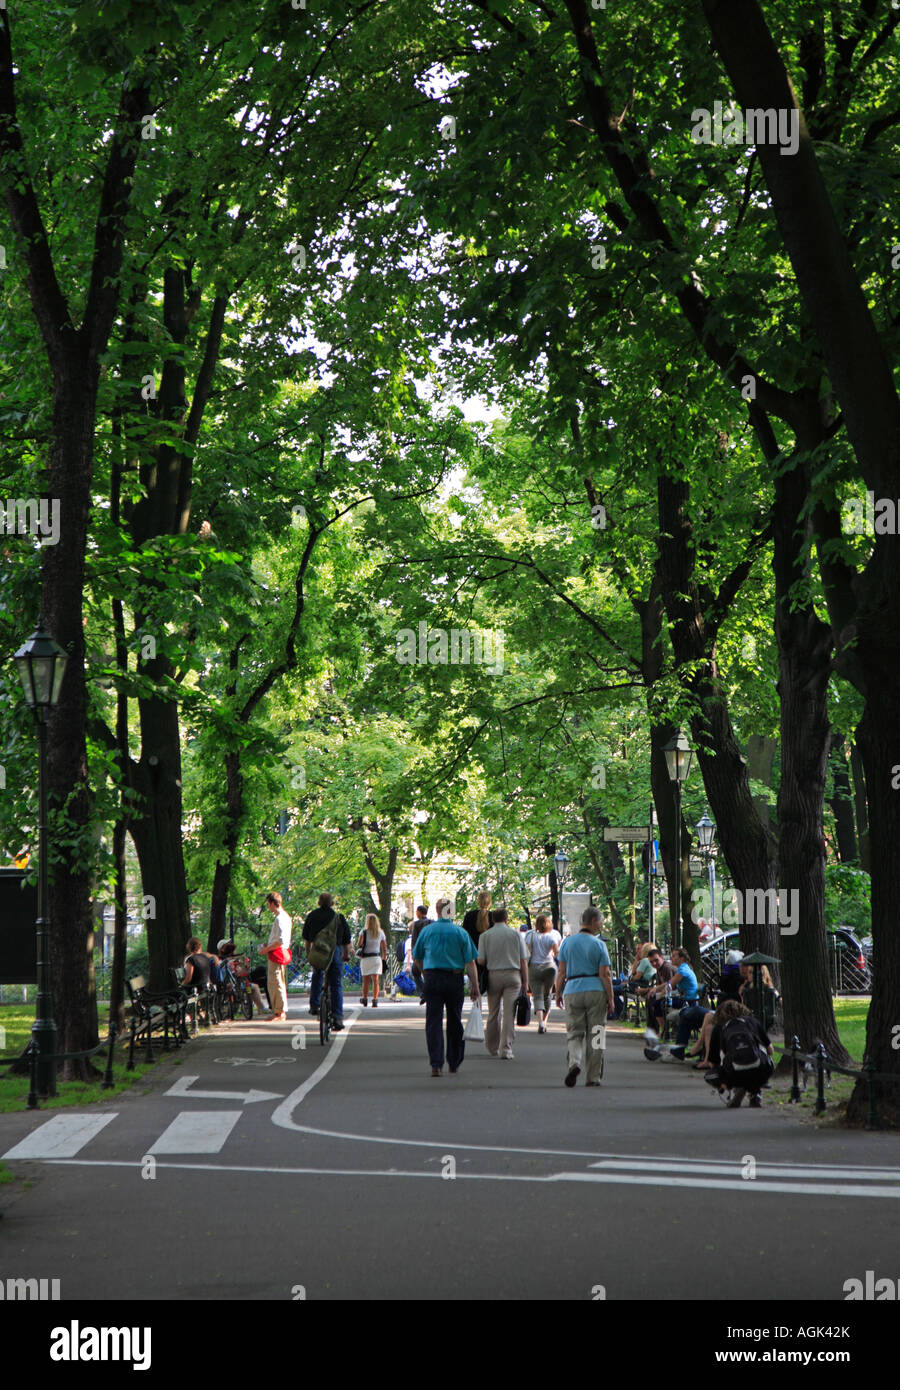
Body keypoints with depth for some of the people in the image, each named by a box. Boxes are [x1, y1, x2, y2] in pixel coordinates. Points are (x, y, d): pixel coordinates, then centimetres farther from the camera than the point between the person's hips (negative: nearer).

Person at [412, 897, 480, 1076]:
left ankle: (436, 1064, -12)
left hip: (432, 979, 0)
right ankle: (454, 1064, 22)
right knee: (454, 1021, 13)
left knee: (433, 1021, 0)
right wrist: (475, 988, 0)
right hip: (455, 980, 0)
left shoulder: (426, 931, 3)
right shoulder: (461, 933, -1)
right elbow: (470, 963, -3)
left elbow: (417, 957, 14)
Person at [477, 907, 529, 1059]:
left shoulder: (485, 935, 2)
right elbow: (523, 961, 2)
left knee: (494, 1013, 13)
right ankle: (506, 1049, -10)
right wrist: (525, 982, 7)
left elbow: (480, 961, -4)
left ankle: (492, 1047, 24)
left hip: (493, 975, 1)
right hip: (513, 975, -1)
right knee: (509, 1013, -3)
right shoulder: (516, 934, 4)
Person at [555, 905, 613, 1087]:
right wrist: (610, 999, -1)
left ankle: (574, 1062, -21)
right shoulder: (599, 945, -3)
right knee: (595, 1034, 6)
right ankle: (593, 1077, 7)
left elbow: (562, 972, 4)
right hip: (596, 990, -2)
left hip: (573, 991, 2)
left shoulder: (568, 942, 4)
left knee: (574, 1033, 8)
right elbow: (605, 975, -6)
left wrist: (558, 993, 13)